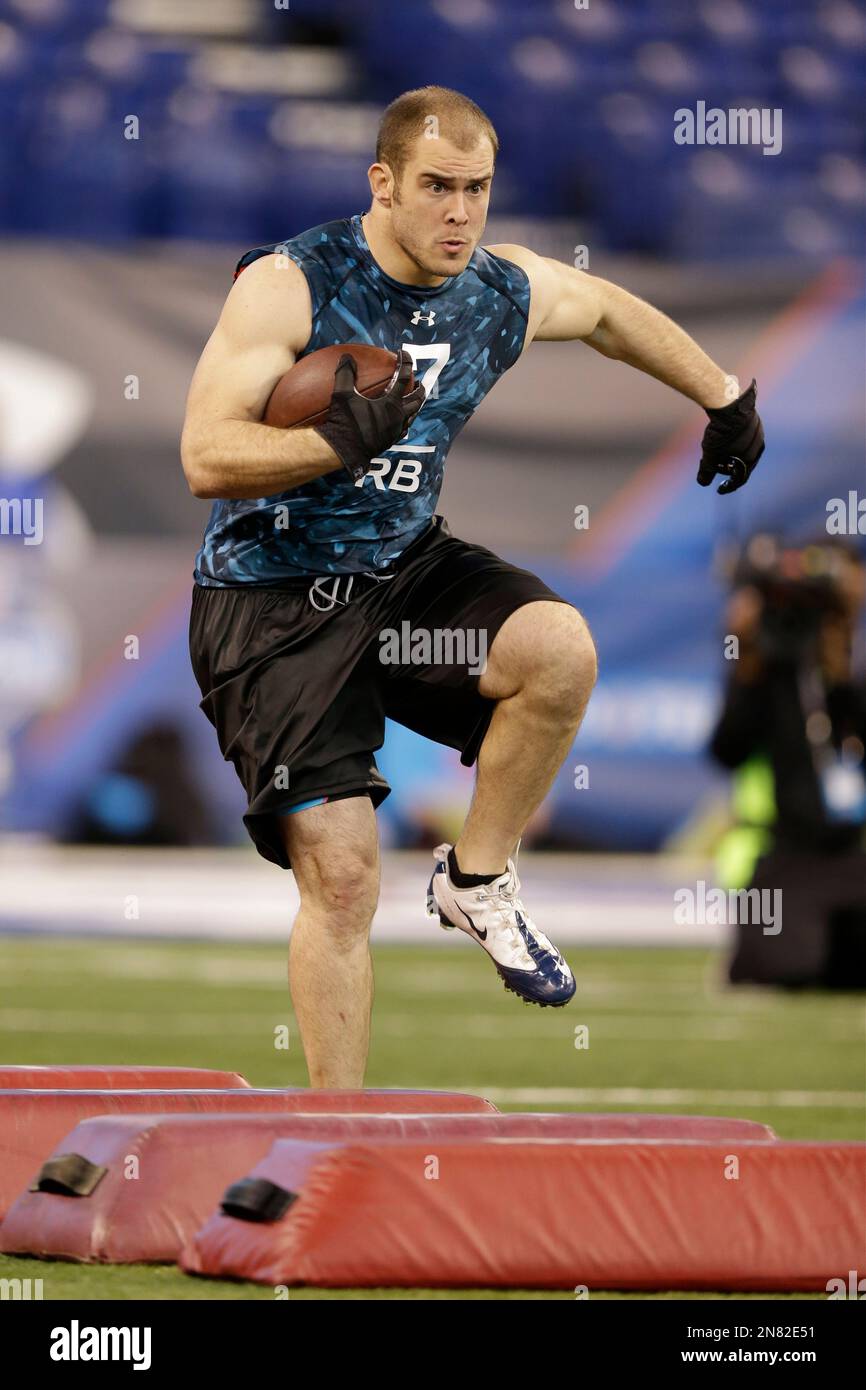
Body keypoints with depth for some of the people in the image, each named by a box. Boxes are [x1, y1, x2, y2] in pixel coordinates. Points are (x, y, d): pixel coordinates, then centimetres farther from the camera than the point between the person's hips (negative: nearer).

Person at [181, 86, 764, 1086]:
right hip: (275, 603, -5)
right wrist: (339, 444, -35)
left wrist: (725, 398, 33)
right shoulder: (290, 286, -16)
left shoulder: (503, 293, 0)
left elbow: (612, 312, 24)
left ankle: (477, 879, -3)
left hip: (404, 566, 5)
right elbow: (206, 458, -21)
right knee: (340, 879, -12)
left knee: (561, 648, -27)